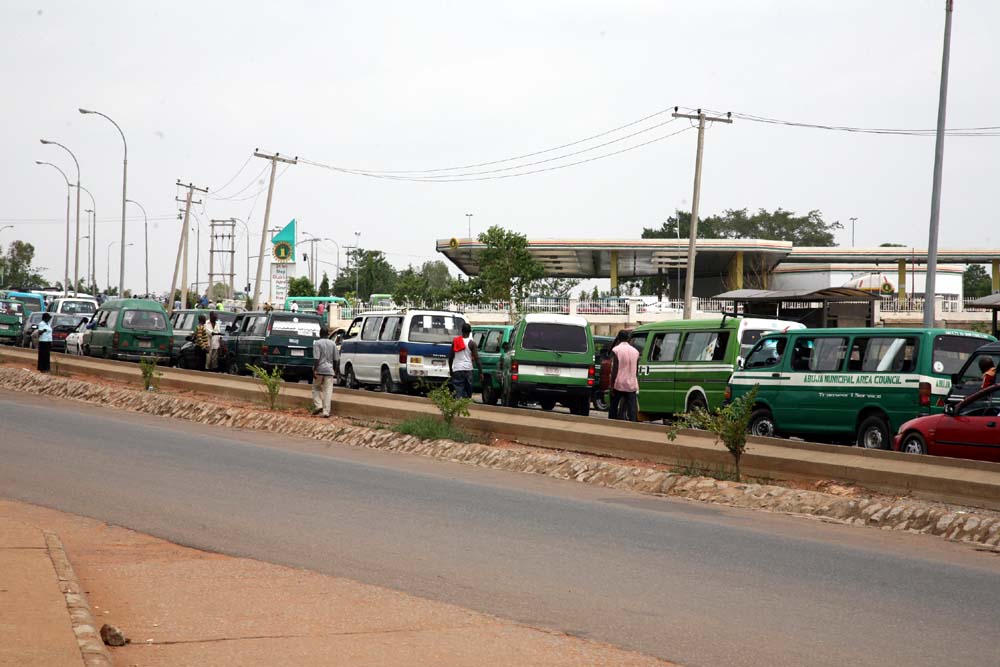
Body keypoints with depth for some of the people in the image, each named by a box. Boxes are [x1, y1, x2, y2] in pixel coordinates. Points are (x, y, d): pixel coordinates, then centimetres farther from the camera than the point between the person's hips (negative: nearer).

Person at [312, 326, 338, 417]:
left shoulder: (317, 343, -6)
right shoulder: (332, 344, 8)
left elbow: (316, 358, -15)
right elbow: (335, 360, 11)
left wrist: (314, 370, -14)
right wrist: (335, 370, 21)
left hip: (320, 369, -3)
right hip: (329, 370, 3)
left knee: (316, 388, 14)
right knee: (328, 391, 1)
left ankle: (318, 405, -3)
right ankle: (326, 411, -2)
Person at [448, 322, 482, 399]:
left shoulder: (455, 341, 8)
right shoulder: (471, 343, -2)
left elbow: (450, 357, 12)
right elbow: (476, 358, -7)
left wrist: (450, 369, 23)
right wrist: (480, 372, -4)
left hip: (456, 369, 2)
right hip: (467, 369, -2)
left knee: (458, 391, -3)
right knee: (468, 392, 7)